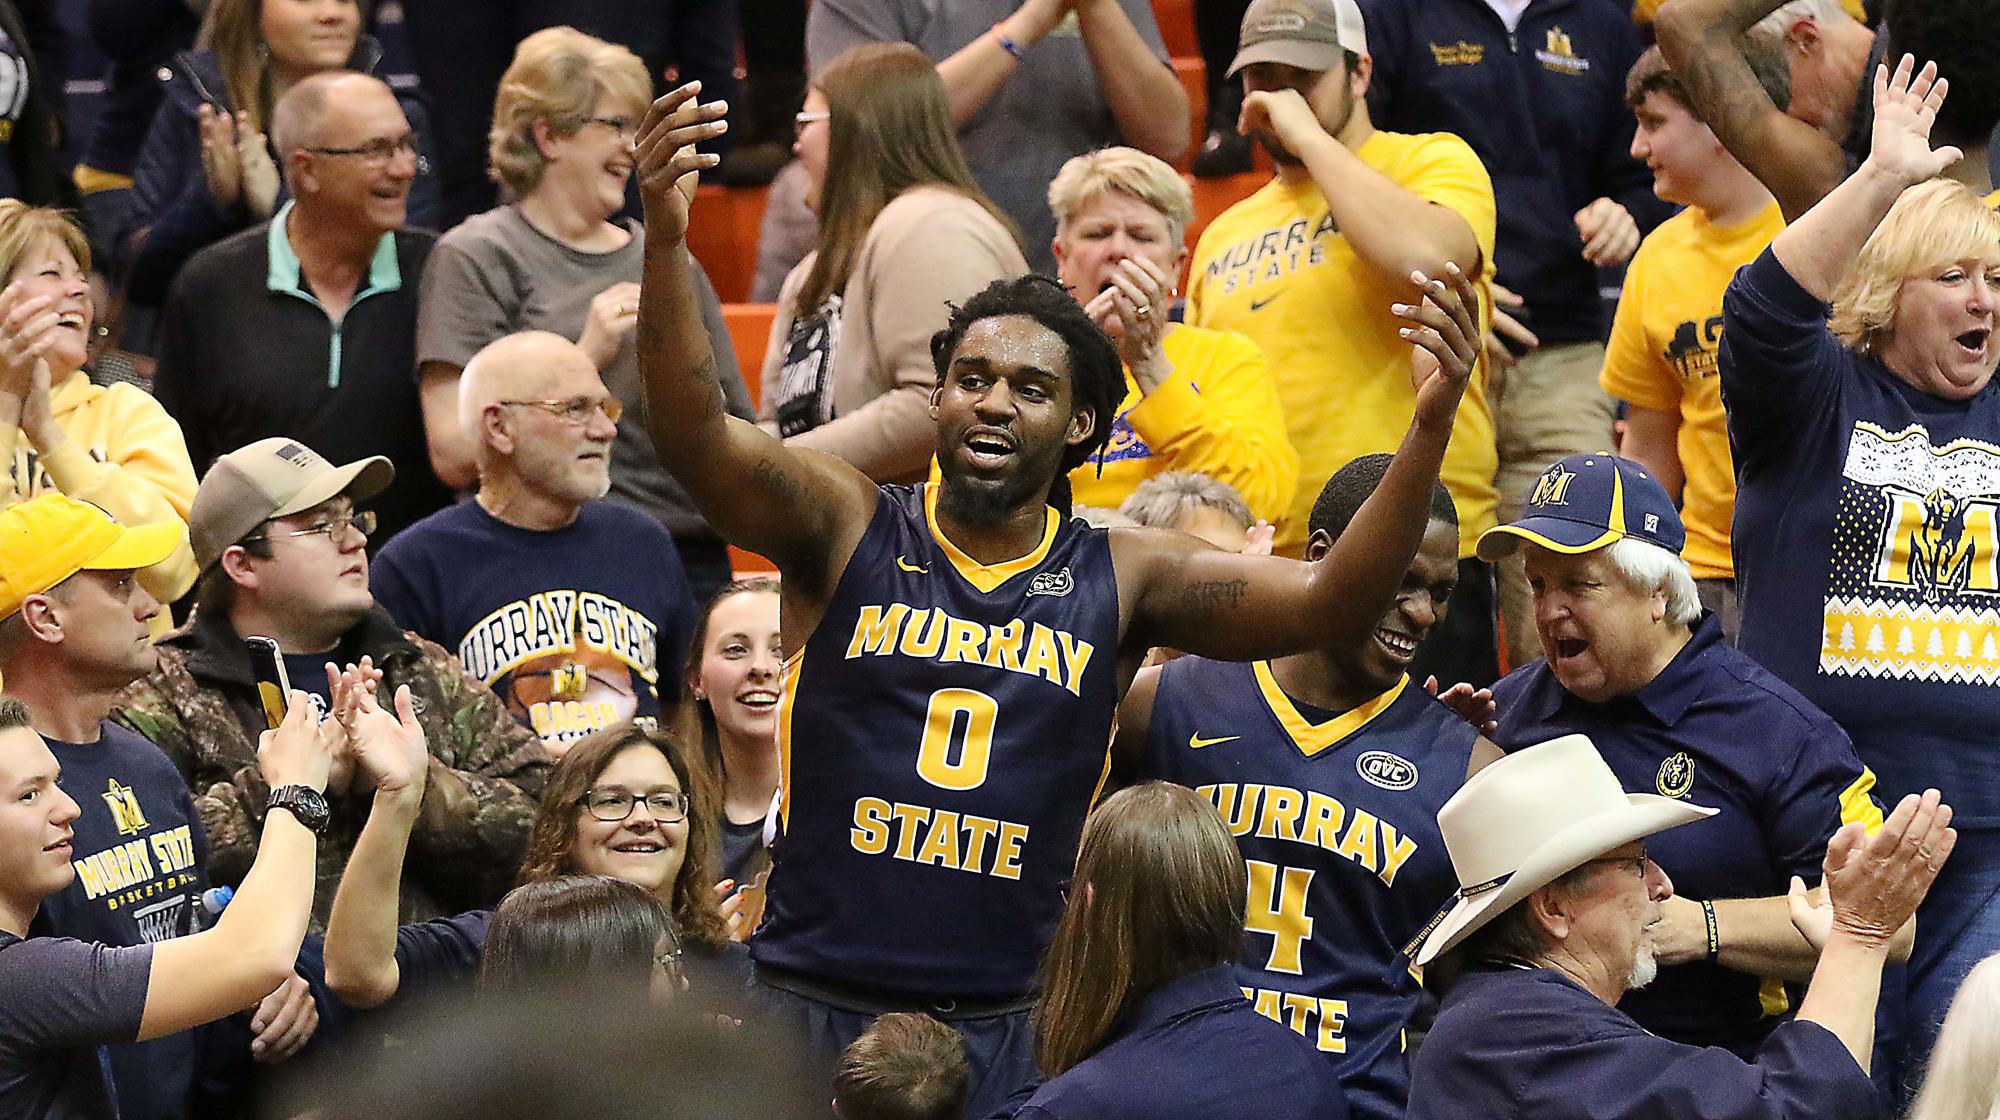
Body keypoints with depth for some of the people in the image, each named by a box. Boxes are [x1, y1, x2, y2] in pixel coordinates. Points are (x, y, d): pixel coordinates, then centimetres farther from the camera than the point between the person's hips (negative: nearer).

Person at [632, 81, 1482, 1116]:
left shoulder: (1120, 579, 4)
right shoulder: (847, 530, 0)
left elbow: (1330, 603, -3)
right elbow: (692, 433, -15)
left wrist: (1430, 425, -18)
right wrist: (665, 240, -32)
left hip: (1004, 1025, 1)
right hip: (812, 1001, -1)